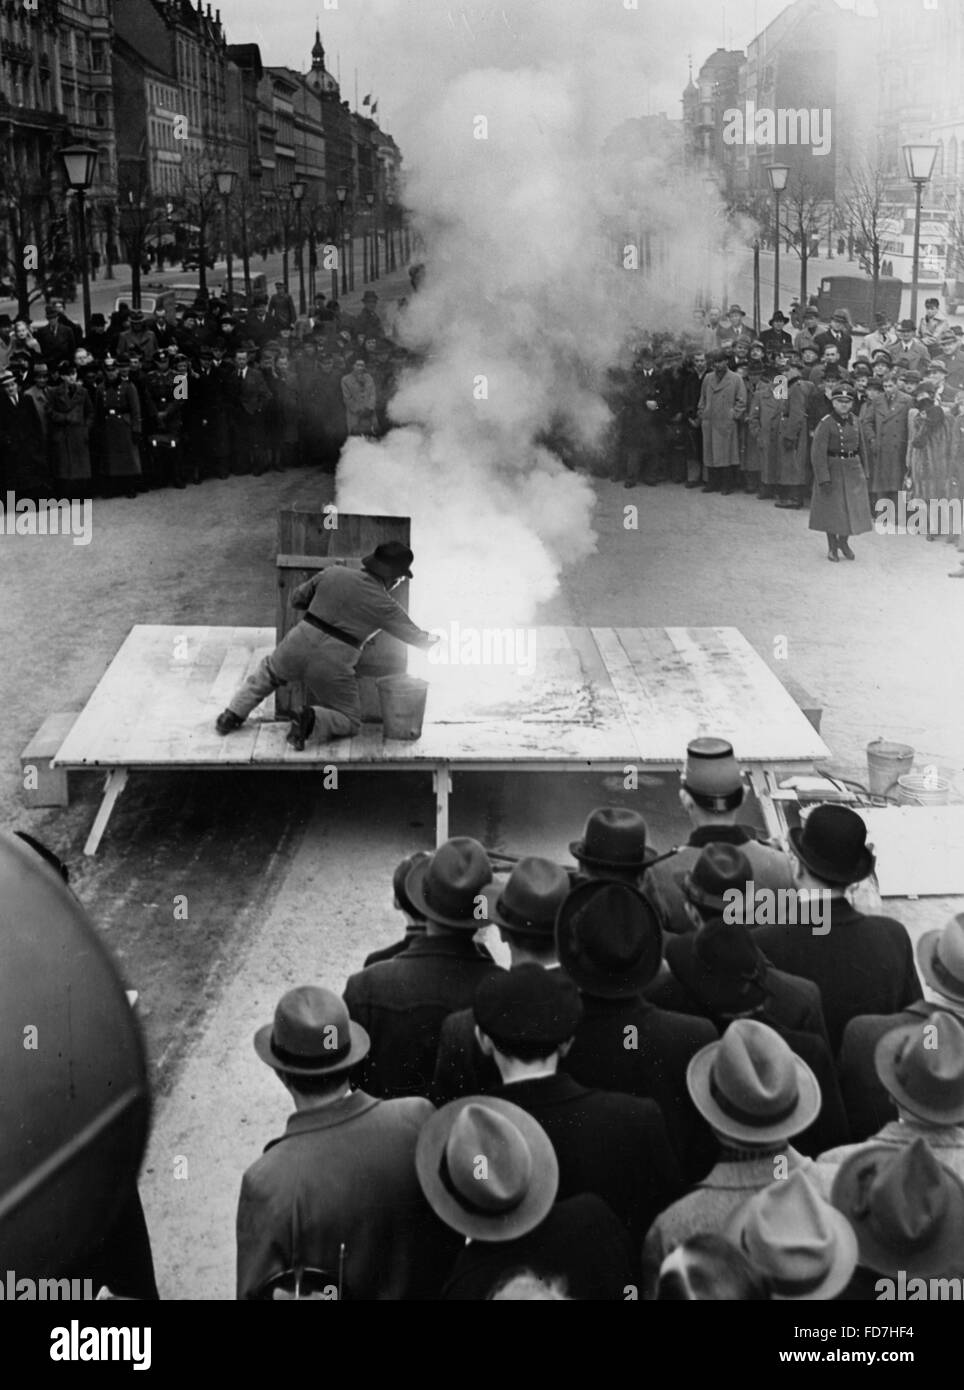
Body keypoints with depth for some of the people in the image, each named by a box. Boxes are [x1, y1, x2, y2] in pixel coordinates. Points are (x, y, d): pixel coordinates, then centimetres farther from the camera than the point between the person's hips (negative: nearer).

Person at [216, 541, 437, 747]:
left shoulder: (333, 573, 4)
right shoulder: (384, 606, -3)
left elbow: (297, 598, 16)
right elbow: (416, 638, 8)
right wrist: (433, 639, 30)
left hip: (298, 645, 4)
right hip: (332, 667, -4)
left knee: (267, 673, 35)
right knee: (350, 722, 13)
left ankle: (231, 716, 26)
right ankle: (314, 719, -14)